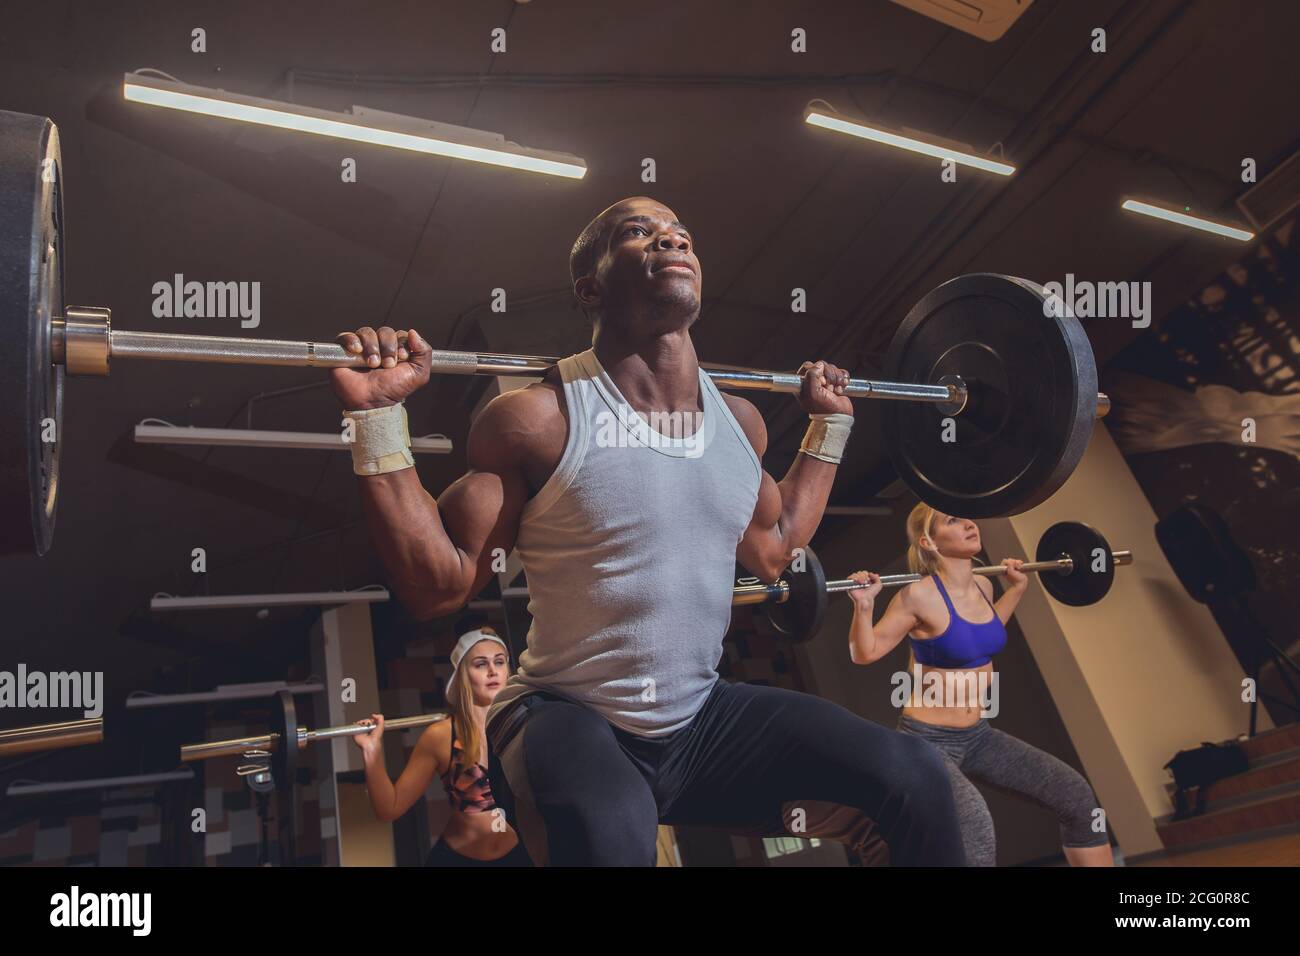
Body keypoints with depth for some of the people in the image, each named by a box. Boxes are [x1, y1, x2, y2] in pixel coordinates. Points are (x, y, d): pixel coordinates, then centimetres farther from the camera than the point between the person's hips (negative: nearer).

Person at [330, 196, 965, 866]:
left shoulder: (738, 421, 3)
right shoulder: (540, 418, -15)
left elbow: (772, 551, 20)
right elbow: (437, 586, -14)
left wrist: (829, 424, 20)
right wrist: (379, 417, -22)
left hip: (702, 717, 6)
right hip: (566, 719, -5)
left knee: (911, 775, -8)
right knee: (610, 837, -39)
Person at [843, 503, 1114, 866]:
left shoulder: (983, 586, 1)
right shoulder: (919, 596, -20)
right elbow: (864, 653, -12)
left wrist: (1017, 587, 21)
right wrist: (863, 605, -28)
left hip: (977, 734, 8)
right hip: (927, 739, -8)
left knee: (1076, 794, 5)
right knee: (976, 822, -33)